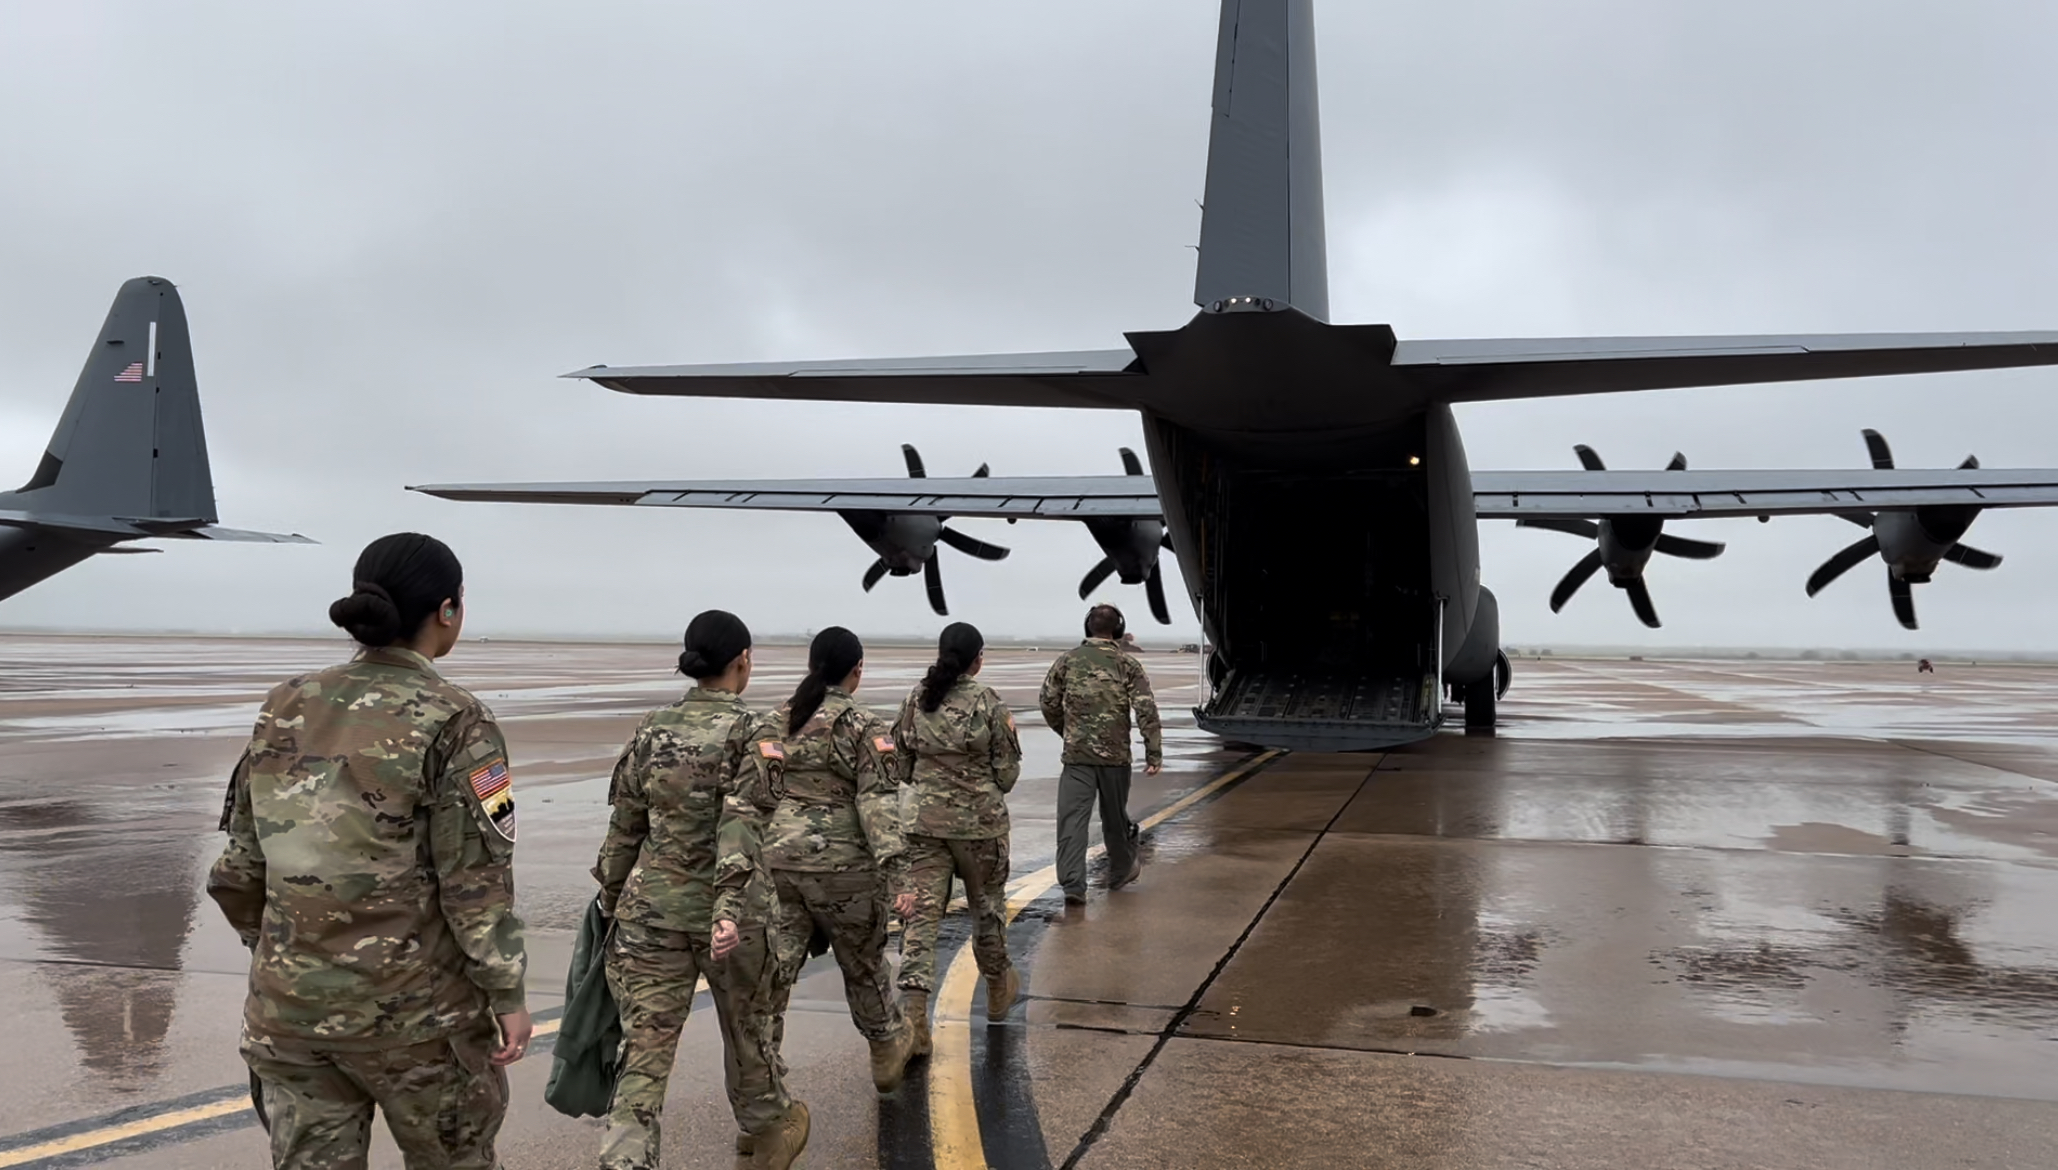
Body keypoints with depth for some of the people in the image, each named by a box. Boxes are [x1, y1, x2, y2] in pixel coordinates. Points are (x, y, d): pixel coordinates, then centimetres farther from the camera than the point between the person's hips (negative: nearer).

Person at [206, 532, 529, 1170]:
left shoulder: (286, 708, 3)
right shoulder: (451, 721, -14)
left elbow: (241, 864, 7)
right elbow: (475, 878, -14)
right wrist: (508, 993, -6)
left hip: (288, 1002, 5)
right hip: (412, 1005, -5)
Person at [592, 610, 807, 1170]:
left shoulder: (652, 728, 3)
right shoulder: (752, 732, -10)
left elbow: (624, 827, 8)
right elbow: (741, 825, -23)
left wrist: (610, 897, 19)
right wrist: (729, 908, -30)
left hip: (651, 907, 3)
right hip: (727, 908, -3)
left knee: (645, 1050, 2)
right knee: (746, 1026, 21)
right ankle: (766, 1125, 44)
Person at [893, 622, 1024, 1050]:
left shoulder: (916, 700, -1)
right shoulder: (989, 704, -11)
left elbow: (900, 765, 6)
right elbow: (1008, 773, -6)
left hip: (924, 820, 2)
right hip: (980, 821, -2)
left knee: (921, 912, 1)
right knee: (986, 904, 18)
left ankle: (913, 1011, -11)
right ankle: (998, 987, 39)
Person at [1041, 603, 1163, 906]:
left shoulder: (1068, 660, 2)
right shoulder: (1128, 665, -2)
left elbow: (1048, 703, 6)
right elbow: (1146, 710, -8)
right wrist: (1154, 753, -4)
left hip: (1076, 755, 0)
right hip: (1115, 755, 0)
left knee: (1071, 819, -2)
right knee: (1115, 818, 18)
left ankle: (1073, 885, -12)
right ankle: (1121, 871, 36)